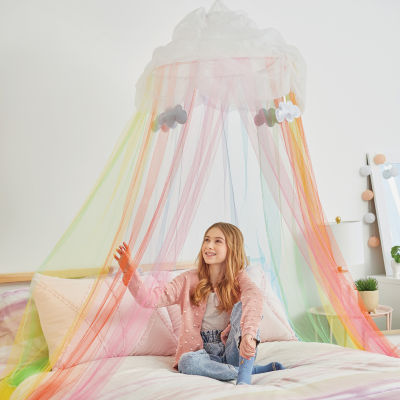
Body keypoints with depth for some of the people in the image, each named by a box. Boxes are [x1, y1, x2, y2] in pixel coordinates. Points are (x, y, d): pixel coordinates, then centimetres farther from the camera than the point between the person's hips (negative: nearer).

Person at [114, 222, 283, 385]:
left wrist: (248, 333, -49)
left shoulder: (238, 278, -1)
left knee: (242, 307, -24)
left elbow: (254, 295, -27)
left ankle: (244, 379, -34)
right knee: (187, 362, -34)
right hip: (204, 352, 1)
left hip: (233, 352, -1)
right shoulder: (190, 279, 3)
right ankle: (255, 369, -20)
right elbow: (150, 299, -8)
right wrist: (129, 270, -24)